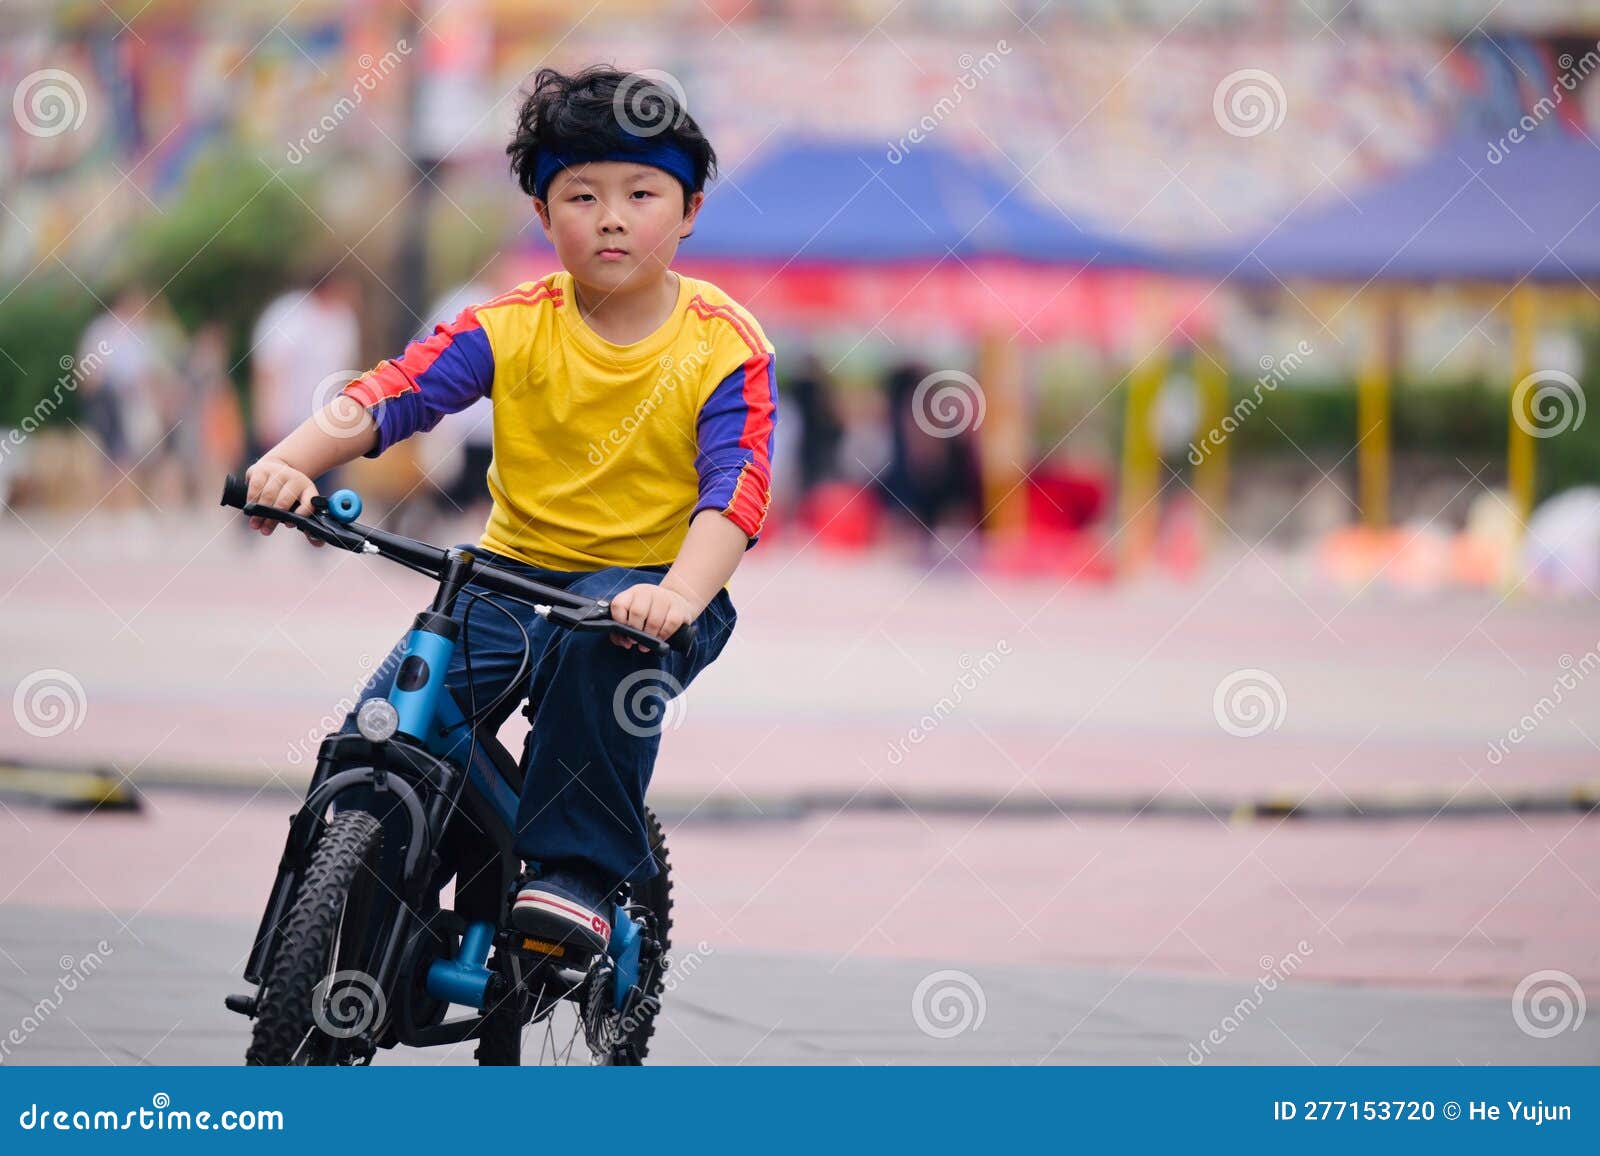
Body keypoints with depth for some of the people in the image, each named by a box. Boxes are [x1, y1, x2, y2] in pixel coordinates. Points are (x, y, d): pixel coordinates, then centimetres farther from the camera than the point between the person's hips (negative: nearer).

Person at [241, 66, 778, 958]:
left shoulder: (724, 347, -7)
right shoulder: (515, 327, -1)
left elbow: (734, 491, -19)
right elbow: (394, 392, -12)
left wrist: (677, 596, -38)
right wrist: (291, 462, -32)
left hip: (649, 586, -2)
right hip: (514, 572, 3)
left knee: (603, 648, -38)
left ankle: (580, 875, -25)